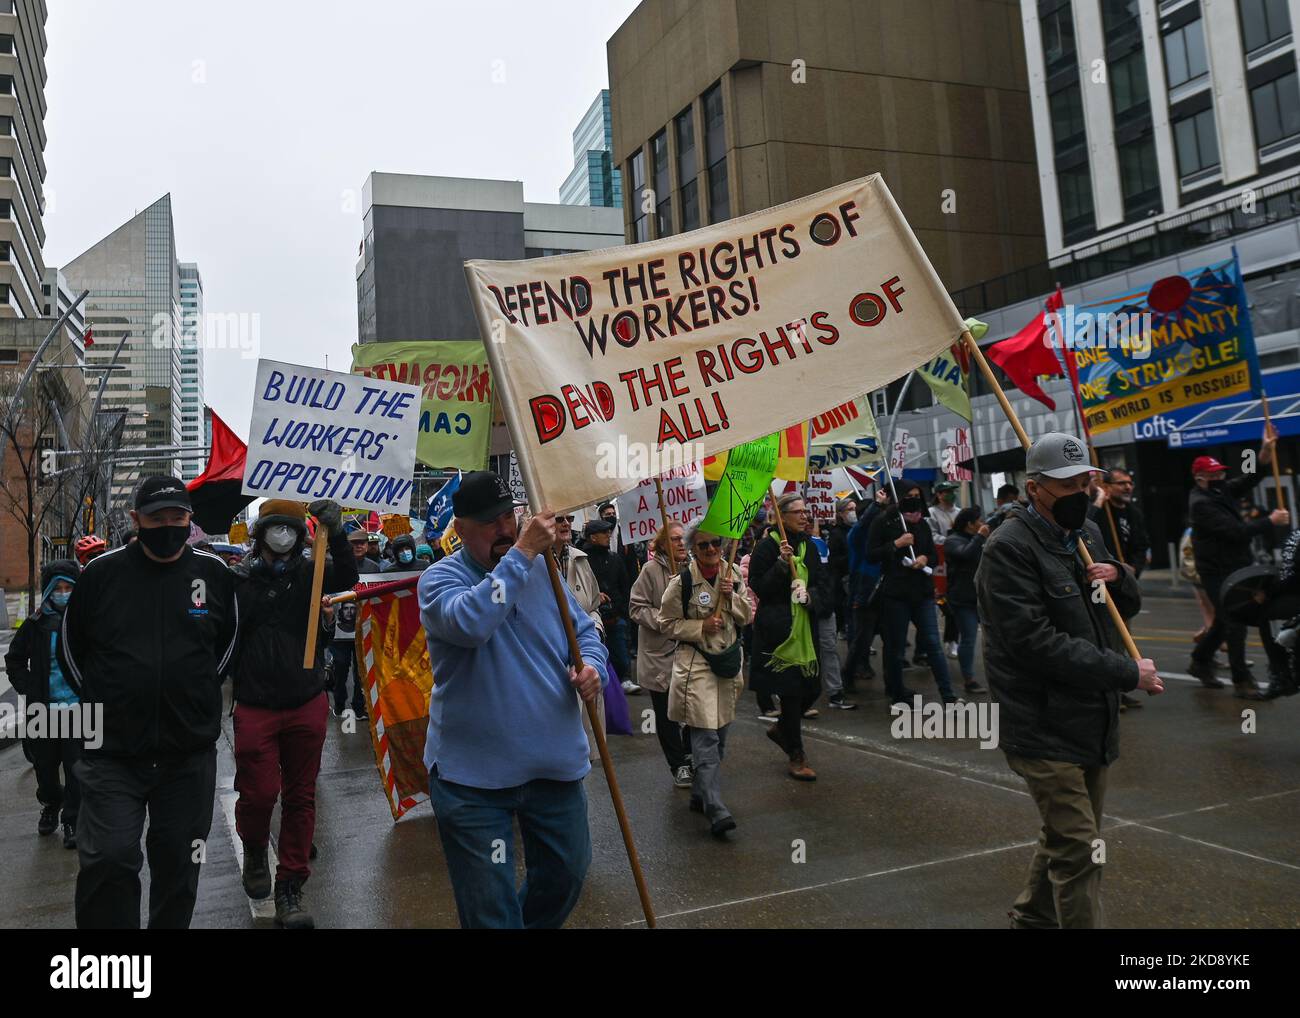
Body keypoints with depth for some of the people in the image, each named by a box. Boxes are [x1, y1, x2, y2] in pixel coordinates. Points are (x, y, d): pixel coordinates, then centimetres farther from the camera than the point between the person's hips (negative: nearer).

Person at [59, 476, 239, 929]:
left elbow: (229, 637, 16)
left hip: (190, 750, 1)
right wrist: (101, 700, 9)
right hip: (112, 750, -1)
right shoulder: (101, 572, -3)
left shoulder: (215, 573, 0)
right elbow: (71, 646, 11)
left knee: (178, 860, 12)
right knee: (108, 859, -4)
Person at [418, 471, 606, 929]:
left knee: (567, 873, 22)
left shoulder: (542, 569, 3)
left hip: (555, 763, 5)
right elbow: (469, 622, -34)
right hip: (474, 775, -4)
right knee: (491, 907, 8)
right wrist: (521, 554, -33)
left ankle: (533, 923, 49)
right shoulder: (440, 578, -12)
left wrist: (591, 666, -11)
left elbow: (583, 630, 11)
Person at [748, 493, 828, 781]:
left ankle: (780, 728, 36)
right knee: (791, 690, -1)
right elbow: (757, 587, -13)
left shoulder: (808, 546, 11)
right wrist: (781, 564, -23)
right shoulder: (767, 546, -9)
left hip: (805, 627, 7)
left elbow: (825, 584, 11)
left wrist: (810, 595, -10)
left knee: (812, 688, 8)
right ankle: (796, 755, 14)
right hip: (778, 629, -6)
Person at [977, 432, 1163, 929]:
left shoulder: (1088, 533, 9)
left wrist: (1118, 576, -5)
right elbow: (1035, 642, -25)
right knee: (1077, 848, -7)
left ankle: (1034, 916, 41)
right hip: (1043, 725, -8)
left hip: (1093, 719, 9)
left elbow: (1130, 607, 19)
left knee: (1068, 836, 21)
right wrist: (1127, 673, -21)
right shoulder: (1008, 548, -18)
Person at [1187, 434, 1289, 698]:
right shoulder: (1200, 504, -18)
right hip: (1218, 572, -9)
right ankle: (1241, 680, 0)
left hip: (1236, 567, 9)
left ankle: (1200, 662, 32)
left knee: (1225, 620, 17)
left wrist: (1265, 453, -14)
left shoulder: (1221, 490, 9)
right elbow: (1236, 531, -23)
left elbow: (1248, 481, -1)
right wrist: (1270, 521, -16)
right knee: (1235, 623, -8)